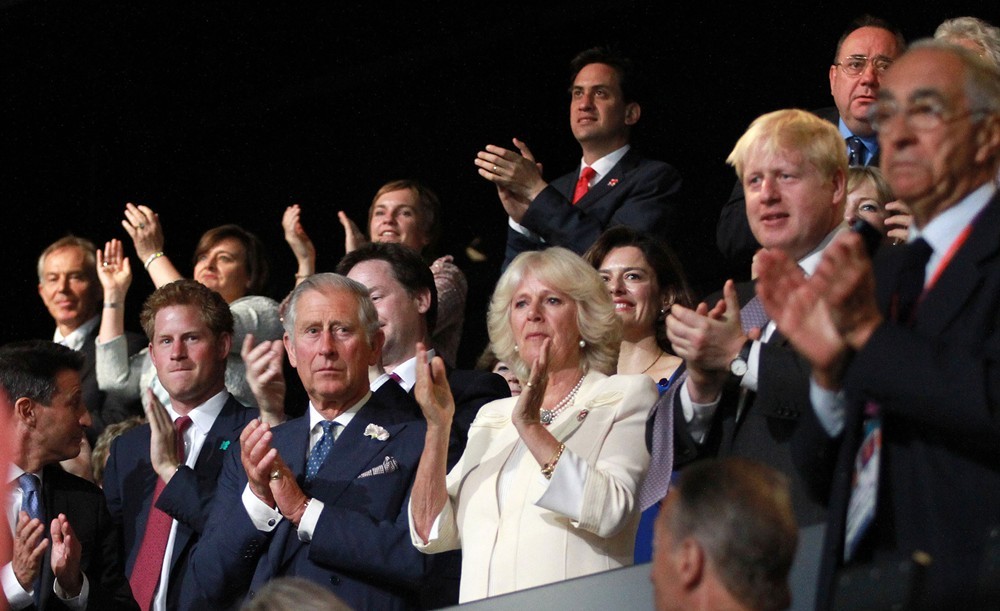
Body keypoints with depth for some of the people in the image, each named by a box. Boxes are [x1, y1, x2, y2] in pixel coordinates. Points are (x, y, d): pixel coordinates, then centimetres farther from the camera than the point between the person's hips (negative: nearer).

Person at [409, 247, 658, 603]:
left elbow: (609, 513, -10)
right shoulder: (493, 417, 19)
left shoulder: (627, 396, 6)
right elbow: (430, 534, 10)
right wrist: (438, 427, 1)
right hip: (485, 605, 4)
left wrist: (531, 428, -14)